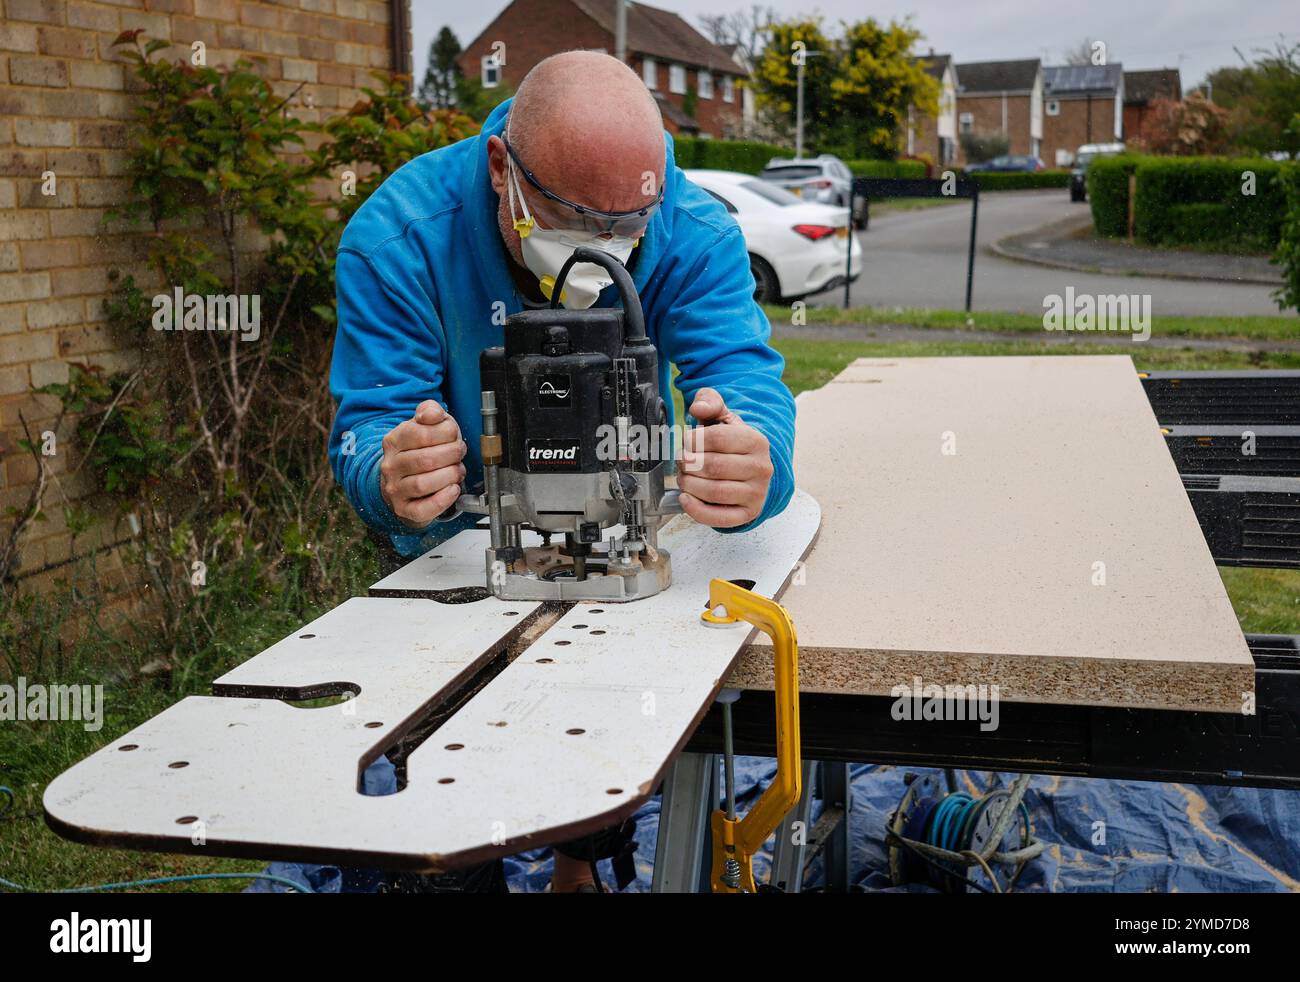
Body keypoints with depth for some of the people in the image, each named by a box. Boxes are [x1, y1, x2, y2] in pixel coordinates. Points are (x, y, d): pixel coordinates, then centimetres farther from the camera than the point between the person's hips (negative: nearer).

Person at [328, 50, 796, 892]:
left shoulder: (692, 231, -20)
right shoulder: (399, 236, -25)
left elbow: (747, 376, -31)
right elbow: (369, 421, -28)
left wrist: (753, 468, -57)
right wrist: (391, 481, -54)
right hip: (461, 541, -1)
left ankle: (579, 865, 15)